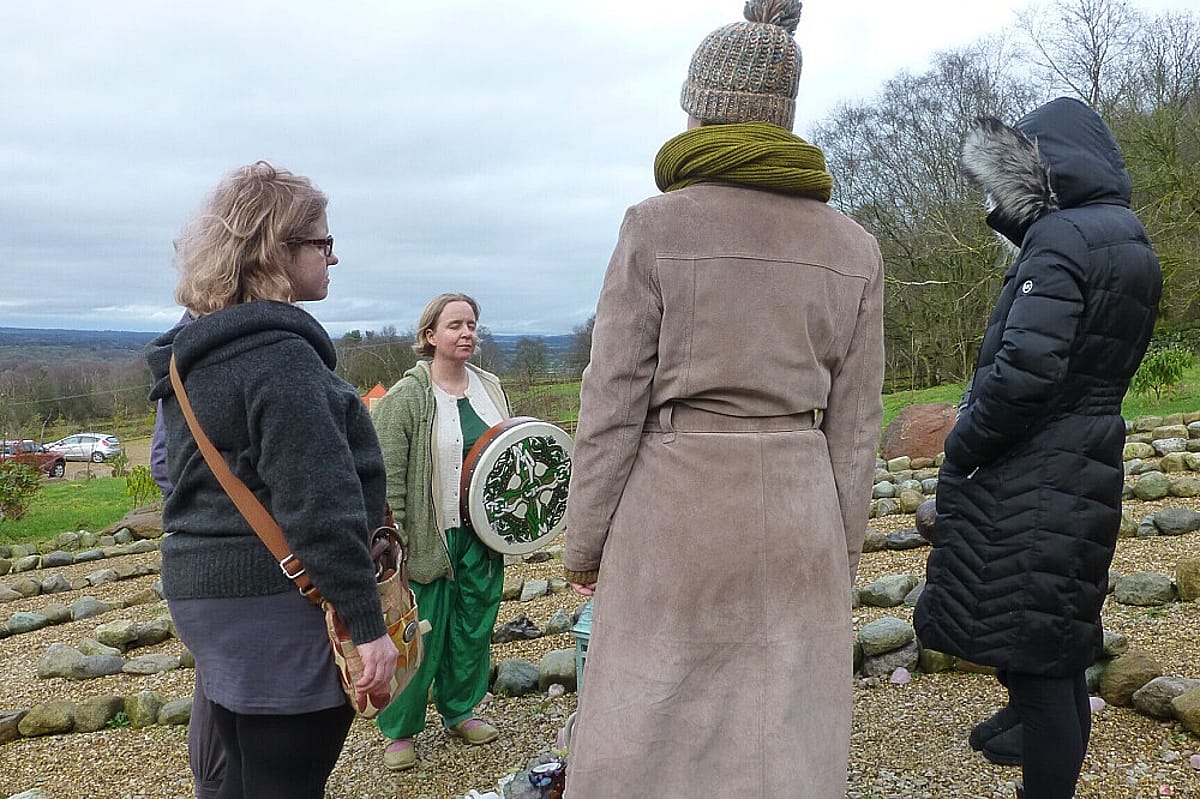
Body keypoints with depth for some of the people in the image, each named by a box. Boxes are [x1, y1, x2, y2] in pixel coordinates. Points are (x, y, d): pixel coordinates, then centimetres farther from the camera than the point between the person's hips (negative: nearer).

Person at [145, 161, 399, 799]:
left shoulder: (194, 356, 13)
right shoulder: (281, 356, -18)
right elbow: (319, 508, -24)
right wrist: (367, 624, -19)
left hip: (202, 587, 10)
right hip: (276, 603, -10)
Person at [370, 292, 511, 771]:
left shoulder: (490, 388, 8)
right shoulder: (405, 398, -11)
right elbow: (389, 476, -13)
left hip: (482, 536, 6)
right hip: (430, 538, -5)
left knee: (474, 628, 15)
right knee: (420, 639, 3)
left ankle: (460, 711, 35)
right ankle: (399, 729, 22)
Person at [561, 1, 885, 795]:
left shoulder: (655, 226, -6)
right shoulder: (854, 247, 5)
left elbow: (614, 403, -7)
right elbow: (855, 427, 6)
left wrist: (585, 543, 3)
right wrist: (842, 555, 15)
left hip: (673, 511, -3)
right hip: (798, 518, 4)